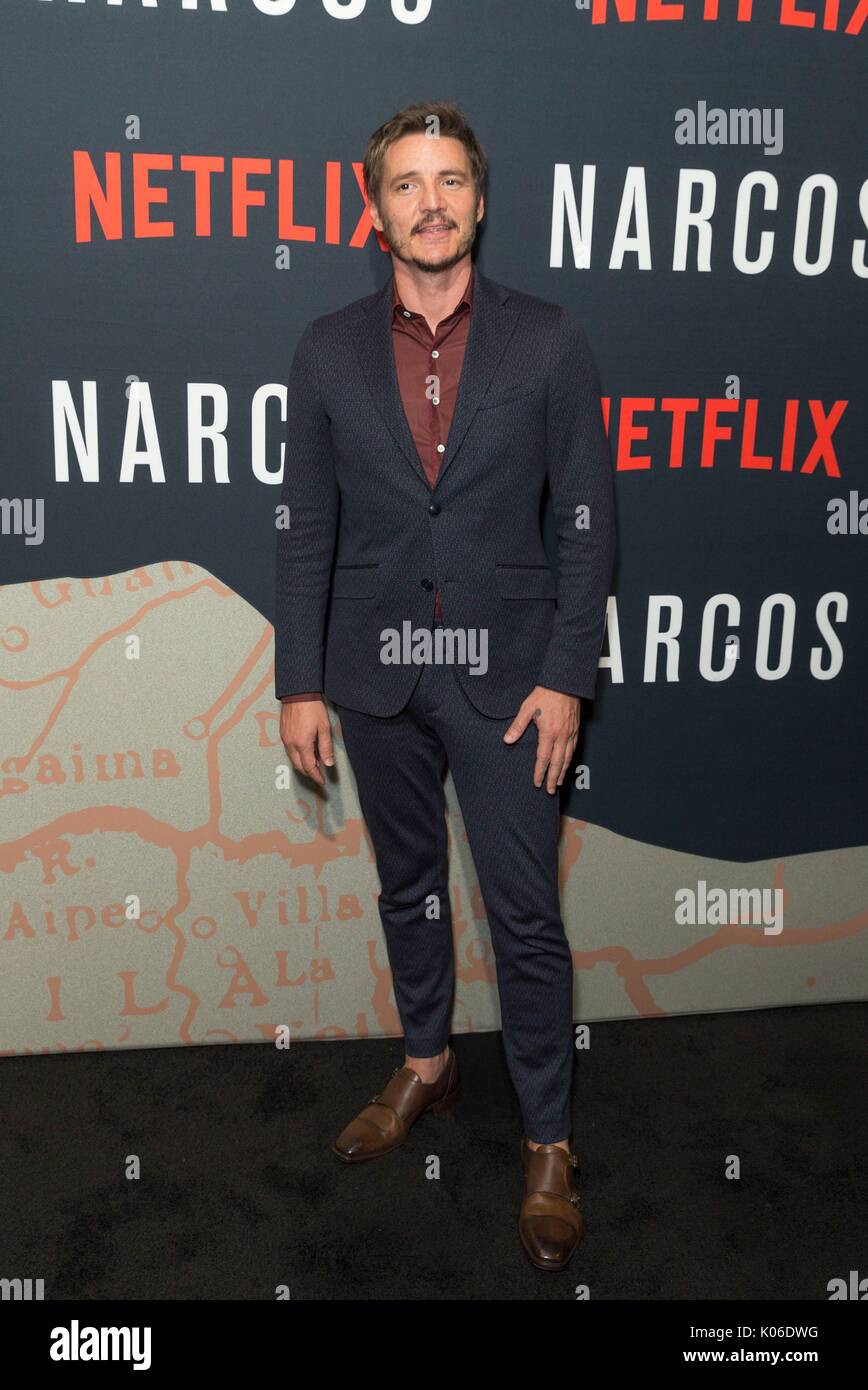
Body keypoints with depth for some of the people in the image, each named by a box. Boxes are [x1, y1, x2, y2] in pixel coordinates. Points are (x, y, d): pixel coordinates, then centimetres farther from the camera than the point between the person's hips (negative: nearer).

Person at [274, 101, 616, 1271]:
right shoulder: (330, 351, 2)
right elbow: (307, 528, 3)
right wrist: (300, 683, 0)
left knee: (527, 914, 3)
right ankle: (426, 1065, 41)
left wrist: (565, 678, -9)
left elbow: (586, 518, -3)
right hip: (376, 675, 3)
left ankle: (547, 1141, 20)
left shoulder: (548, 342, -3)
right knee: (408, 887, 18)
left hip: (504, 673, -2)